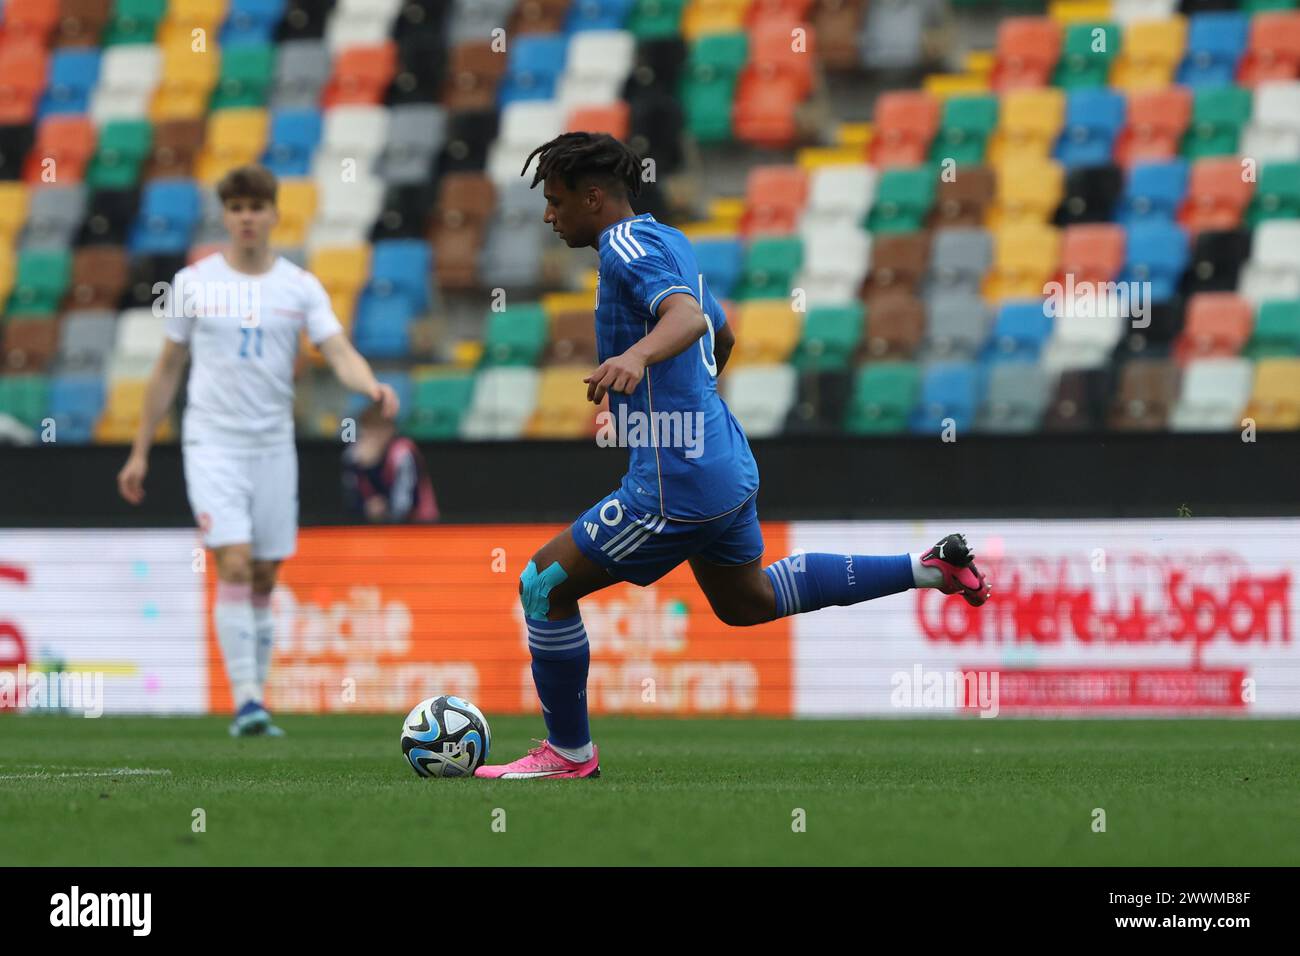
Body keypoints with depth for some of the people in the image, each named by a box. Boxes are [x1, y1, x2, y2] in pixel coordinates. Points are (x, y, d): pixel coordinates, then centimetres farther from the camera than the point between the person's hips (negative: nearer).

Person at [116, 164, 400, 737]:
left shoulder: (300, 287, 3)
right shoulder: (193, 283, 2)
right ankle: (246, 702, -18)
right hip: (212, 444, -2)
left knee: (264, 578, 6)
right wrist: (140, 452, 10)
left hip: (274, 446, 2)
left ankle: (256, 699, 16)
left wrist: (372, 387, -31)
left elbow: (340, 352, -9)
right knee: (234, 565, -16)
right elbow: (168, 369, 9)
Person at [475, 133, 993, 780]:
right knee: (746, 601, 28)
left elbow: (687, 315, -34)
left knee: (544, 587, -1)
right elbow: (722, 335, 29)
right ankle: (930, 568, 24)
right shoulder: (667, 241, 14)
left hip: (677, 483, -10)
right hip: (726, 464, 10)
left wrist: (636, 356, -54)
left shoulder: (626, 245, -15)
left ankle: (568, 751, 8)